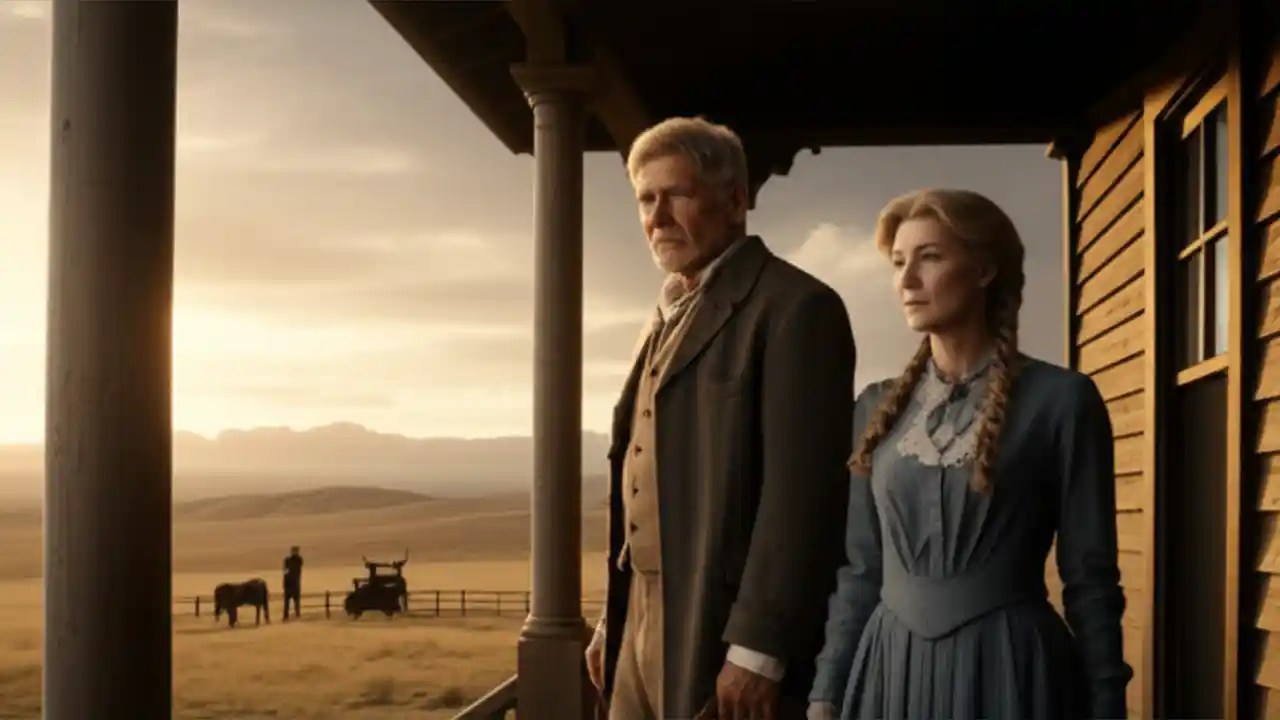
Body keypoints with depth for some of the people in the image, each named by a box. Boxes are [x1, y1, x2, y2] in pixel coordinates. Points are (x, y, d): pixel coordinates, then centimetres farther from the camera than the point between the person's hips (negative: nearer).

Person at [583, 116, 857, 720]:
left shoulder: (795, 307, -11)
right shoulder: (671, 316, 17)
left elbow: (800, 492, -17)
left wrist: (757, 649, -20)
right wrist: (613, 618, 16)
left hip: (728, 634, -8)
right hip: (644, 628, 8)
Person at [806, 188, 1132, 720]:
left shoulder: (1060, 399, -4)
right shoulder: (877, 409, 8)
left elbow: (1090, 578, -4)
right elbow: (860, 570, 10)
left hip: (1010, 672, -4)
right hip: (892, 670, 4)